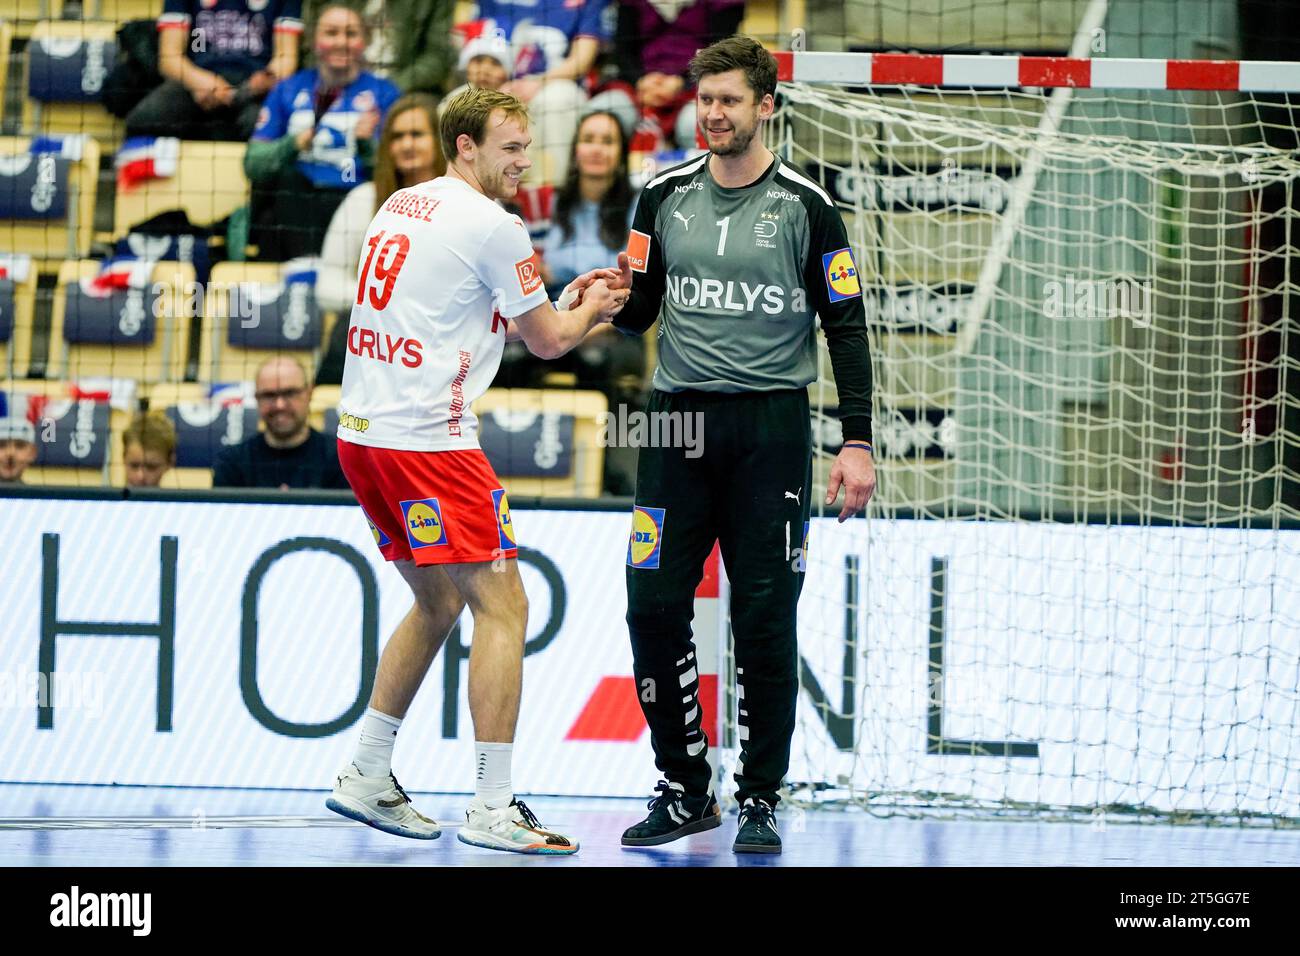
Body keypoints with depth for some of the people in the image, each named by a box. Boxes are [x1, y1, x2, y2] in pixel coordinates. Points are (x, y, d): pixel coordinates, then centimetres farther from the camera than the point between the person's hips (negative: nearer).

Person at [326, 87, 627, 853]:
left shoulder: (403, 206, 17)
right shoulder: (491, 225, -10)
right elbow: (548, 340, 1)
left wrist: (558, 303, 24)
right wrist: (592, 310, 21)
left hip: (362, 431, 9)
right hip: (427, 438, -9)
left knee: (438, 603, 21)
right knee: (503, 607, -6)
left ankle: (366, 776, 23)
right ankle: (493, 808, -9)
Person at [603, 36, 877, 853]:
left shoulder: (805, 205, -1)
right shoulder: (666, 197, 7)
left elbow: (847, 326, 0)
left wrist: (858, 442, -7)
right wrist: (624, 295, -9)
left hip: (771, 426, -3)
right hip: (678, 418, 3)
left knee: (766, 620, -3)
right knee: (655, 608, -3)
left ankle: (760, 798, 7)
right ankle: (687, 788, 11)